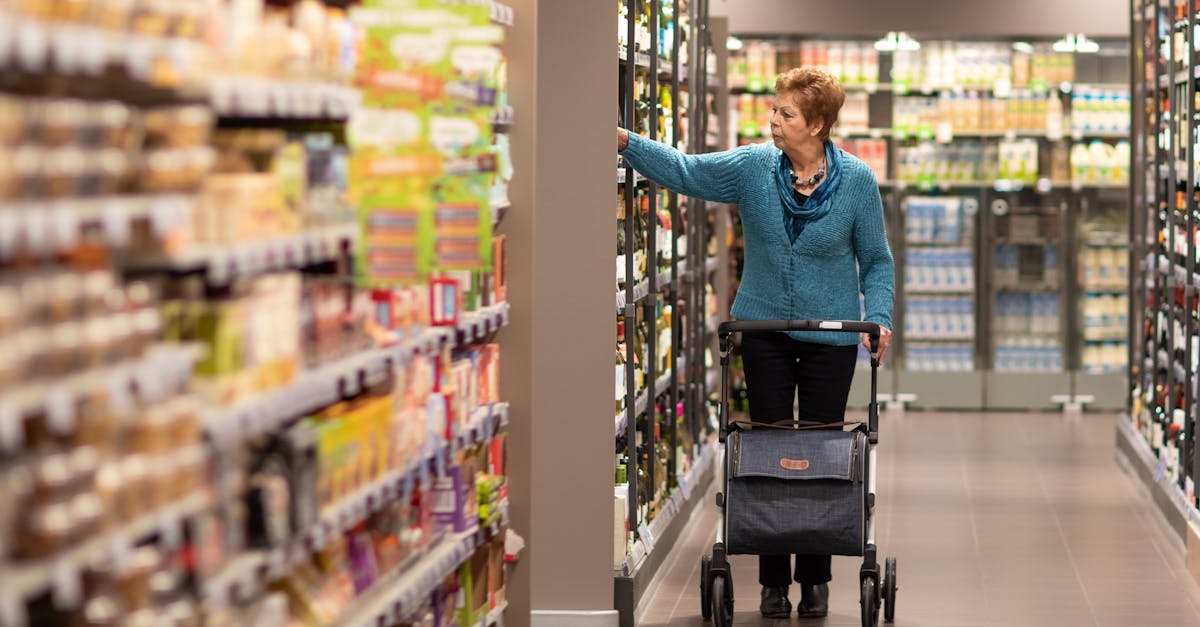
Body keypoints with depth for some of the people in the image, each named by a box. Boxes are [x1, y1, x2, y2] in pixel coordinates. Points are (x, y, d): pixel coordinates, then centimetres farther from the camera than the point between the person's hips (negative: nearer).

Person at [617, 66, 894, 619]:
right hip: (764, 327, 1)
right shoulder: (753, 166, -5)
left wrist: (879, 318, -11)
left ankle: (815, 578, 15)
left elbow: (876, 260, 1)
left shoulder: (857, 181, -7)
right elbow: (683, 170, -8)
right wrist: (625, 141, -21)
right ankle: (773, 581, 13)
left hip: (830, 335, -1)